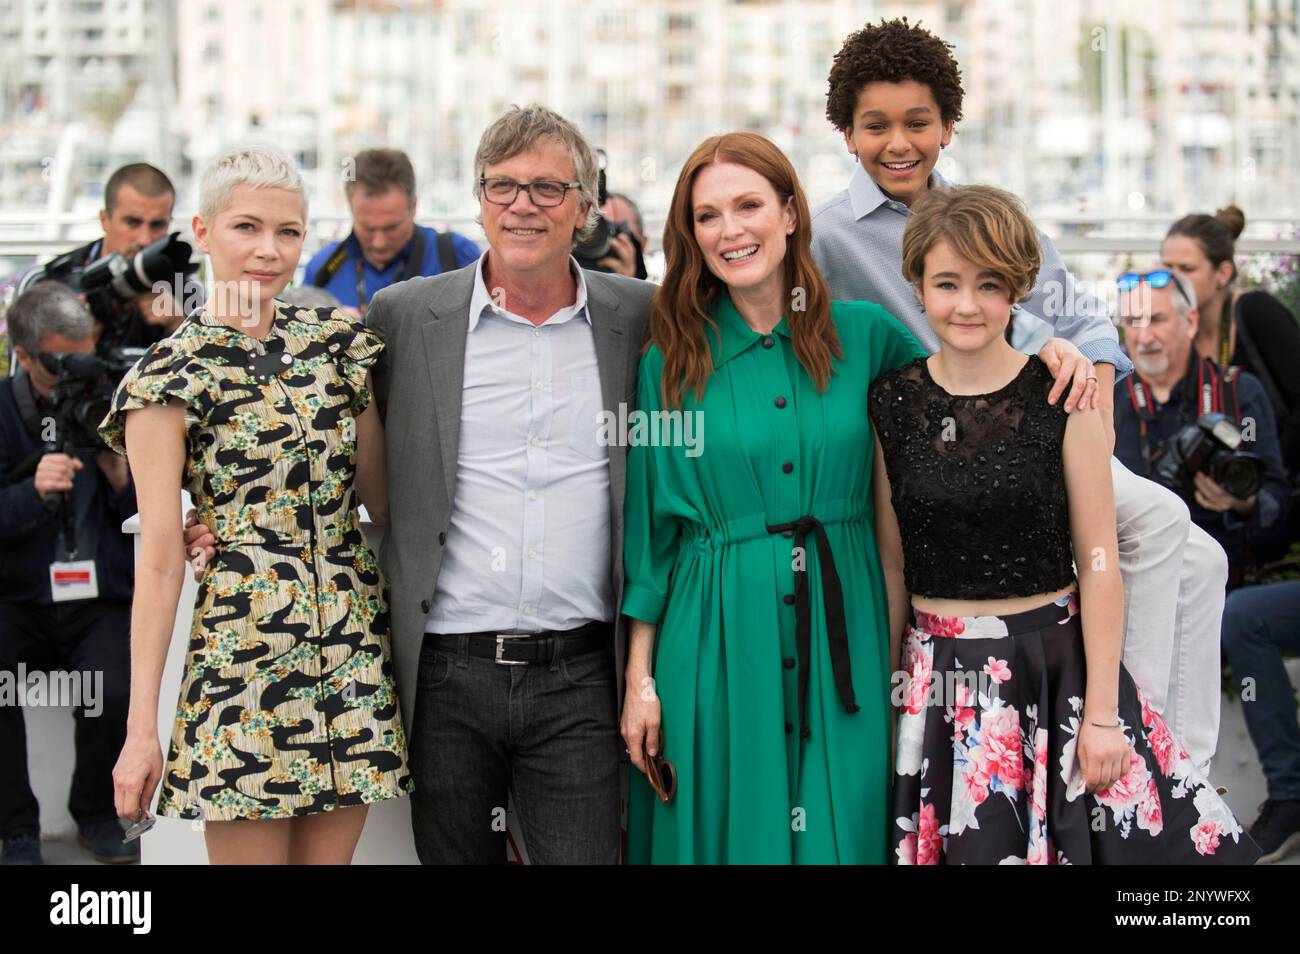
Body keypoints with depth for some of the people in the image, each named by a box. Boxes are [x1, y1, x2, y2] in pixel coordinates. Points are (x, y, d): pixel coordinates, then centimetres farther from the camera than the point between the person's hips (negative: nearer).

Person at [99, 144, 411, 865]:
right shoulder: (173, 373, -3)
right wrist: (142, 727, -9)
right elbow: (159, 560, -7)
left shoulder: (336, 340, 10)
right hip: (242, 656, -4)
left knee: (329, 856, 9)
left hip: (354, 647, 4)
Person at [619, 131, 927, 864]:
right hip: (717, 638, -1)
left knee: (844, 833, 5)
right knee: (730, 831, 5)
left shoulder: (864, 334, 2)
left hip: (841, 633, 1)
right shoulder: (672, 361, 1)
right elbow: (652, 528, 3)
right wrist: (640, 678, 1)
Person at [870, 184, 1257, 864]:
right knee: (966, 842, 5)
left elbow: (1098, 563, -5)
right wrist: (886, 692, 6)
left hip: (1056, 668, -1)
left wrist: (1101, 713, -7)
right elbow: (891, 565, 7)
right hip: (939, 677, 2)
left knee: (1066, 841, 0)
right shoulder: (890, 404, 1)